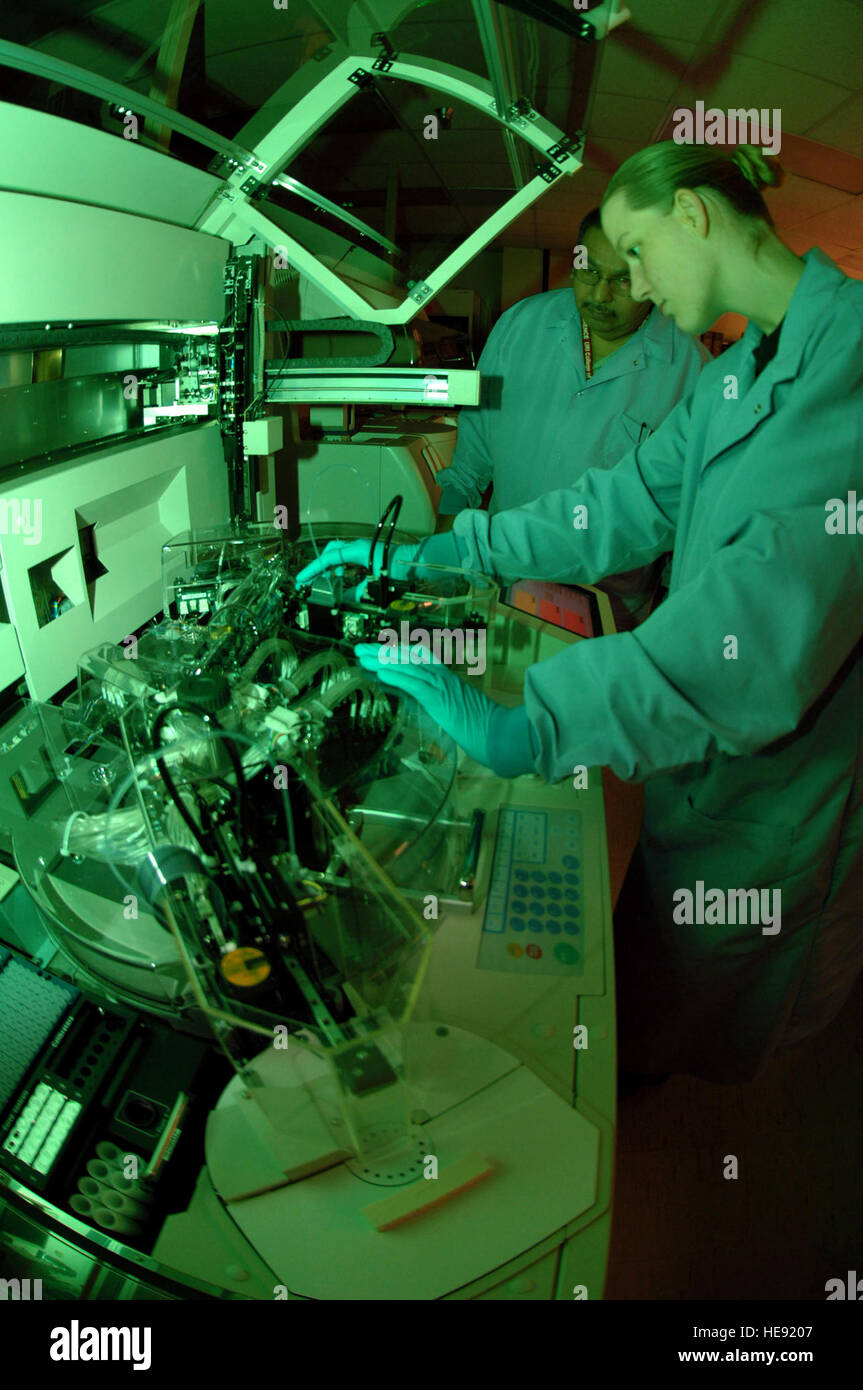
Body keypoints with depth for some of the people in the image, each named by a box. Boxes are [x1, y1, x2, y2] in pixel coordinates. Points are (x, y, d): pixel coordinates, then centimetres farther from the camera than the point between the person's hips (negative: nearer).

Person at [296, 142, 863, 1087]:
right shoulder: (736, 370, 8)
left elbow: (780, 597, -38)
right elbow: (630, 502, 9)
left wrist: (536, 726, -44)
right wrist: (433, 554, 3)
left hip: (781, 794, -7)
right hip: (703, 762, 8)